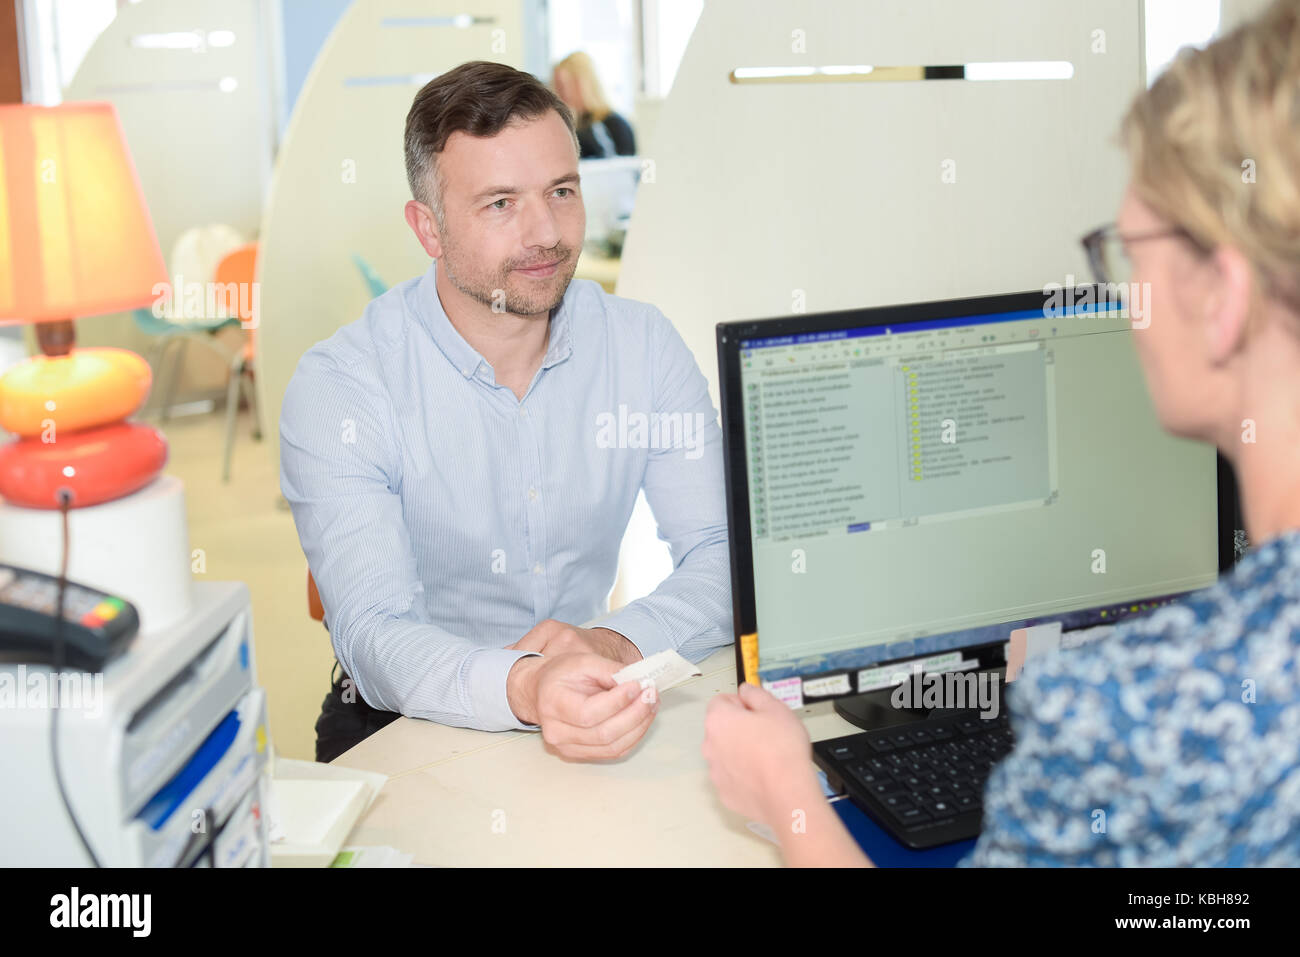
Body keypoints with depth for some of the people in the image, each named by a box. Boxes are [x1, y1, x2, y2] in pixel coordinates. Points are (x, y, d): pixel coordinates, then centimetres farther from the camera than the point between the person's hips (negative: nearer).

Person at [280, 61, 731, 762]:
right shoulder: (338, 387, -15)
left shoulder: (644, 346, -3)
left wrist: (621, 644, -28)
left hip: (599, 704, 3)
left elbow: (728, 554, -6)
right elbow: (373, 633, -24)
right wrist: (524, 690, -45)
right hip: (411, 723, -2)